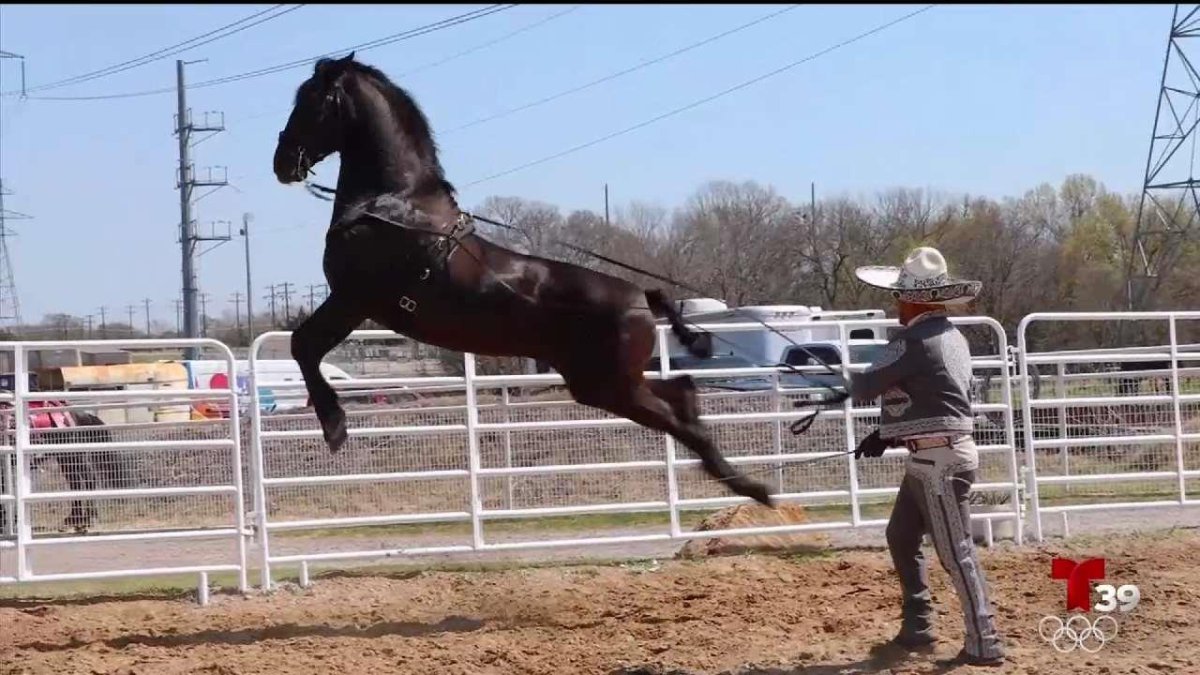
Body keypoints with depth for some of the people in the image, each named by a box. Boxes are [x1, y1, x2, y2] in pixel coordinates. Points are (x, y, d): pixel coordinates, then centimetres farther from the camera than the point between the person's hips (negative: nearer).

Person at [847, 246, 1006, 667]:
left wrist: (854, 382, 12)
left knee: (956, 552, -8)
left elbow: (864, 388, -11)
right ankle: (917, 627, 27)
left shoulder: (913, 342, -17)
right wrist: (887, 435, 13)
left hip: (938, 461, -10)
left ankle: (984, 644, -7)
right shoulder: (950, 336, 12)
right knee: (901, 537, 20)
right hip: (929, 459, 10)